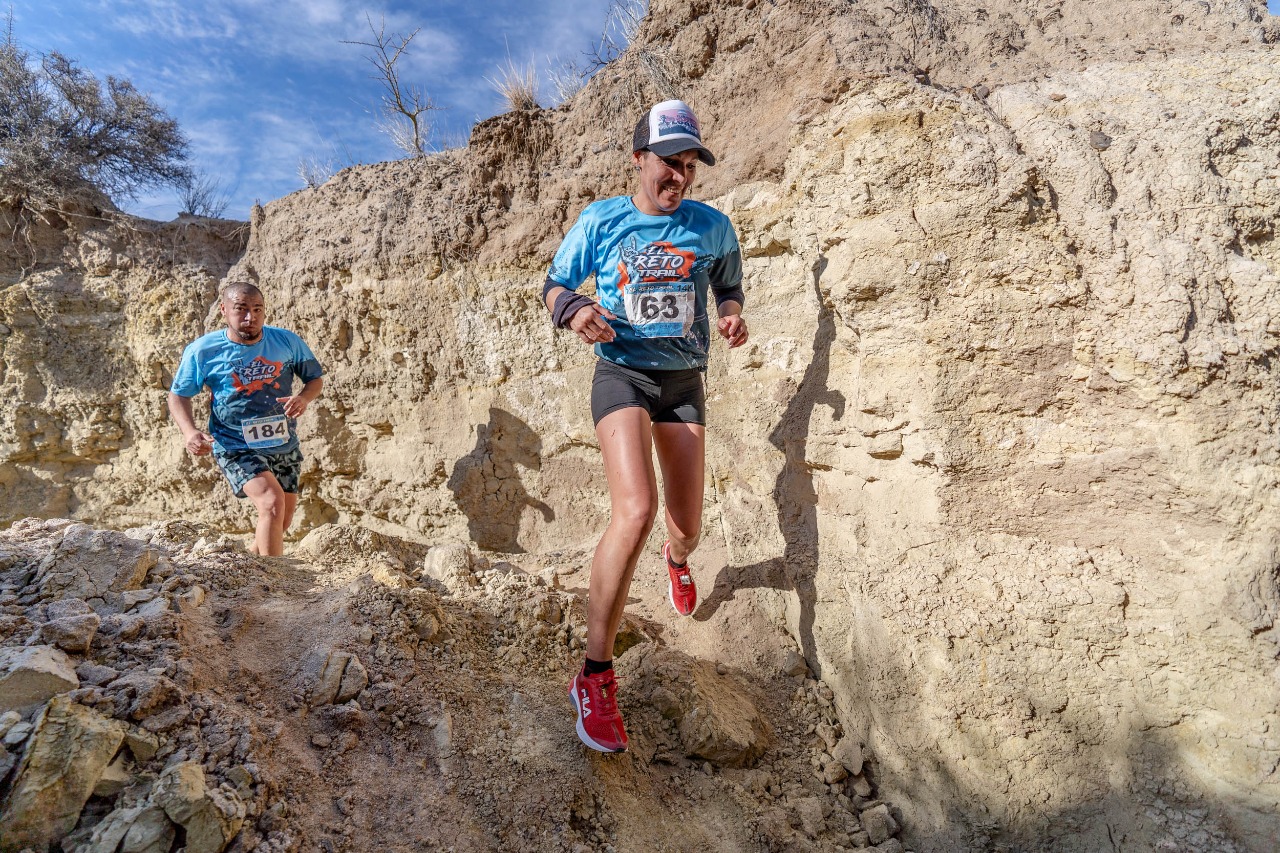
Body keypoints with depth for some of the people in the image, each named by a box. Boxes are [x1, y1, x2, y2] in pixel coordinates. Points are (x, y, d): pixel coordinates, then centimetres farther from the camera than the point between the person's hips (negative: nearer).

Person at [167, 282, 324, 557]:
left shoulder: (287, 341, -6)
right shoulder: (203, 350, -10)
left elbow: (315, 378, 4)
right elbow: (178, 395, 0)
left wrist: (303, 398, -20)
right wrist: (189, 432, -20)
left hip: (285, 446, 4)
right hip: (236, 448, -4)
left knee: (282, 521, 18)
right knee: (272, 502, -29)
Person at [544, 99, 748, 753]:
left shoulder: (712, 227, 3)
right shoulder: (600, 221, -2)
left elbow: (728, 285, 18)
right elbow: (555, 284, 6)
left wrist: (732, 314, -7)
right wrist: (574, 311, -19)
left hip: (684, 380, 4)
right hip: (621, 374, -3)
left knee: (687, 525, 10)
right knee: (636, 511, -28)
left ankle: (676, 559, 54)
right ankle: (594, 675, -16)